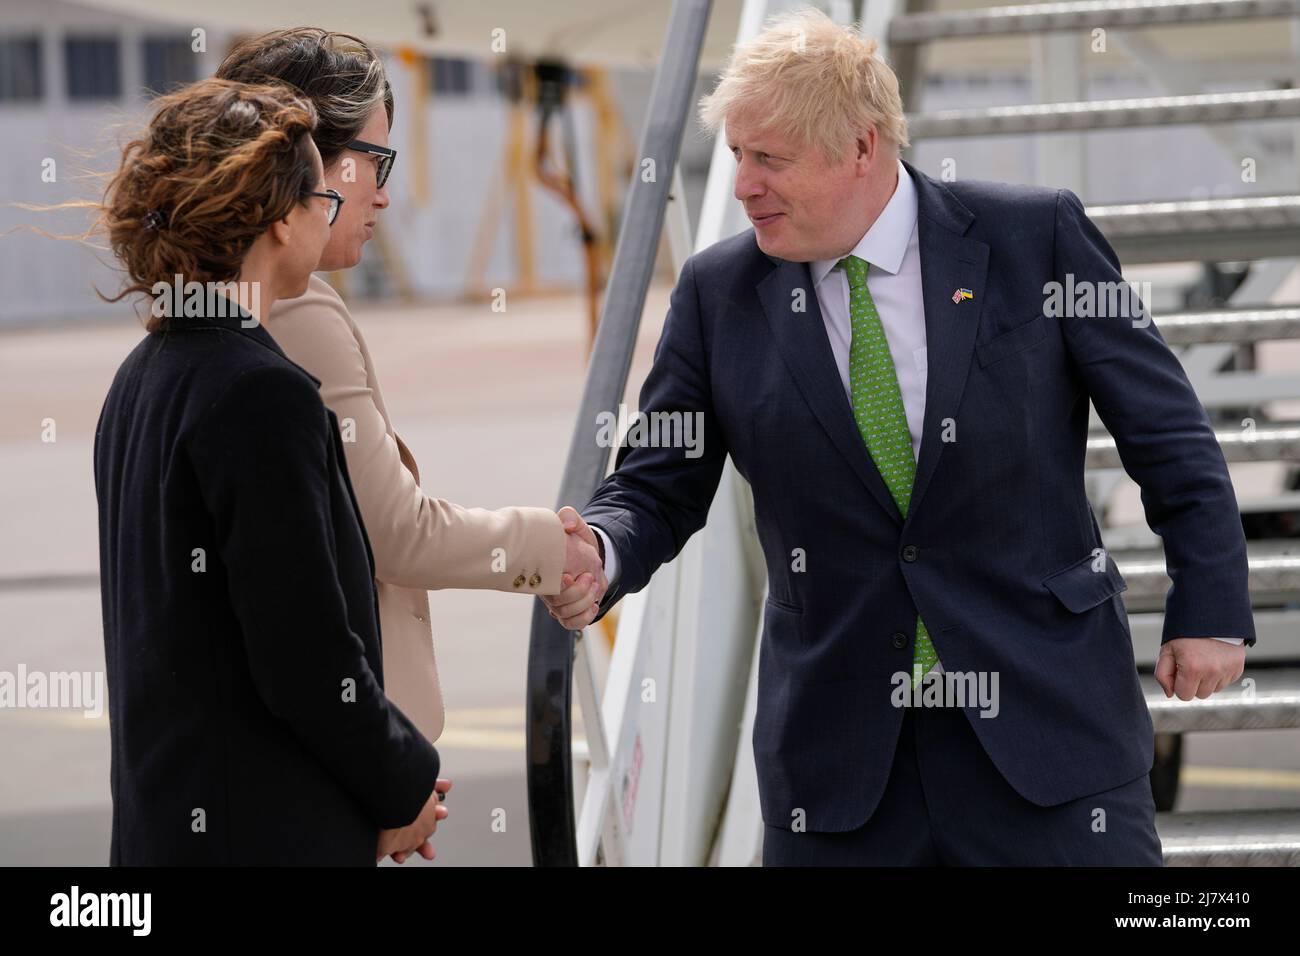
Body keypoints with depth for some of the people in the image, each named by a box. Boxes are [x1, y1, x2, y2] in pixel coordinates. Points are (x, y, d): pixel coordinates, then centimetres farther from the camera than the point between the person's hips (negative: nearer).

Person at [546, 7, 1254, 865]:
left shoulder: (1035, 238, -4)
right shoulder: (719, 293, 2)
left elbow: (1168, 433, 2)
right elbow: (656, 489, 5)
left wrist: (1211, 607, -1)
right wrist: (601, 552, -17)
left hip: (1045, 709, -2)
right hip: (838, 747, 2)